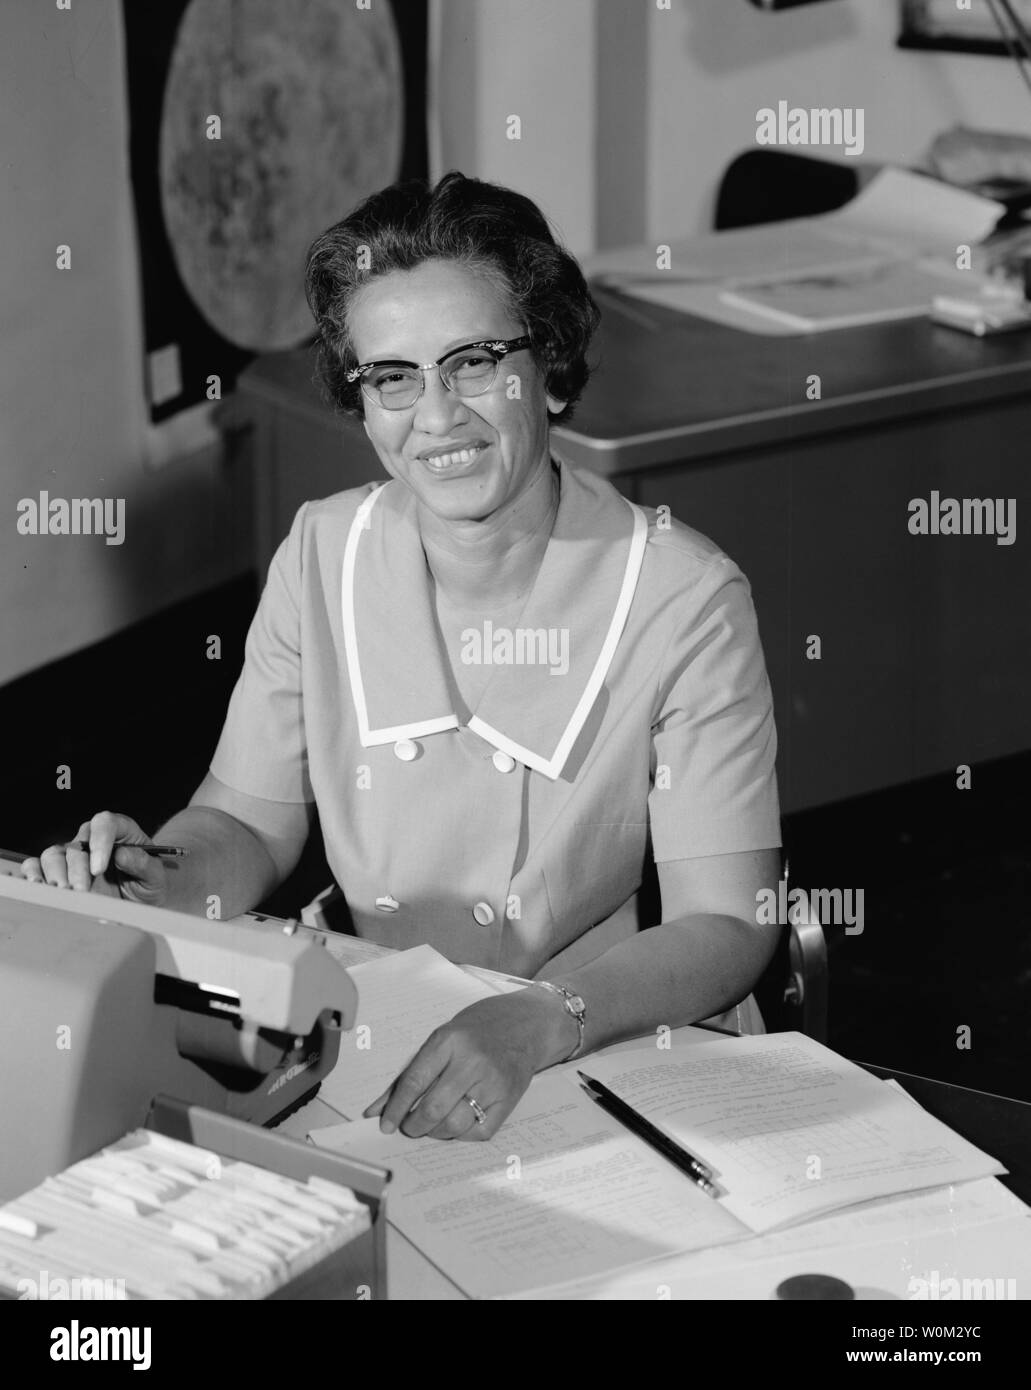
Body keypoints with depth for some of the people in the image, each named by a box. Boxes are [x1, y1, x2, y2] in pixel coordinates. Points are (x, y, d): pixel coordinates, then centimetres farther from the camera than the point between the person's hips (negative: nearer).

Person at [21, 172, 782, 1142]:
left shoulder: (680, 597, -12)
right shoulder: (322, 556, 1)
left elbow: (726, 926, -14)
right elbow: (250, 817, 9)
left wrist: (541, 1022, -32)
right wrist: (161, 884, -14)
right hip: (379, 1044, 4)